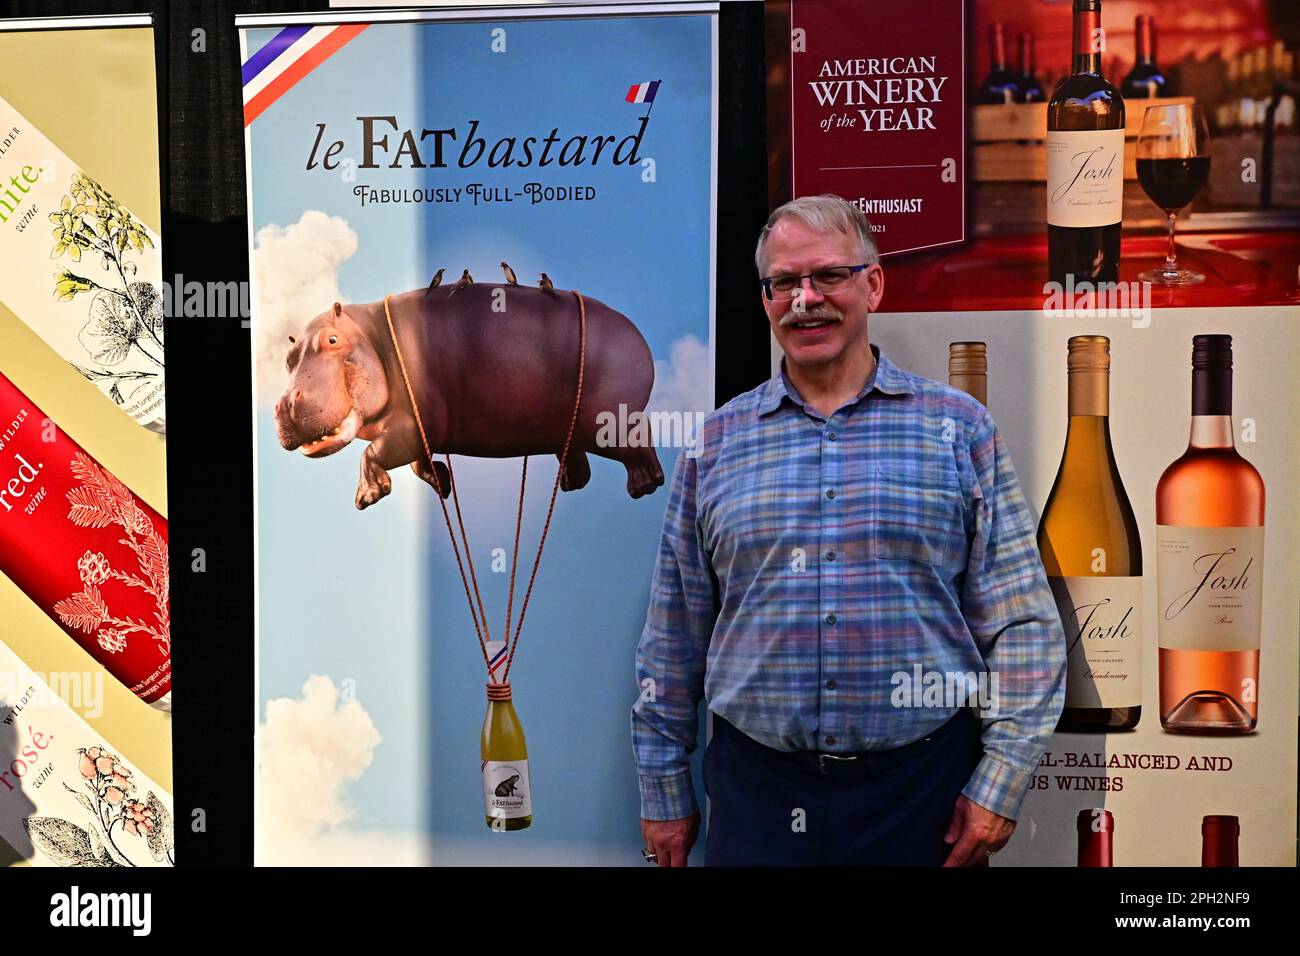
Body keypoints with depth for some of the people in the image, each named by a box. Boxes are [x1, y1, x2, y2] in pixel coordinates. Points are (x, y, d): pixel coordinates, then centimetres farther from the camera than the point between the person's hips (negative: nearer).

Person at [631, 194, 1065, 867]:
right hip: (757, 790, 1)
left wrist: (1001, 782, -7)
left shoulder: (958, 426, 0)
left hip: (924, 786, 0)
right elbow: (672, 642, 7)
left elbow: (1021, 623, -1)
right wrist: (664, 793, 7)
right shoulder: (714, 445, 4)